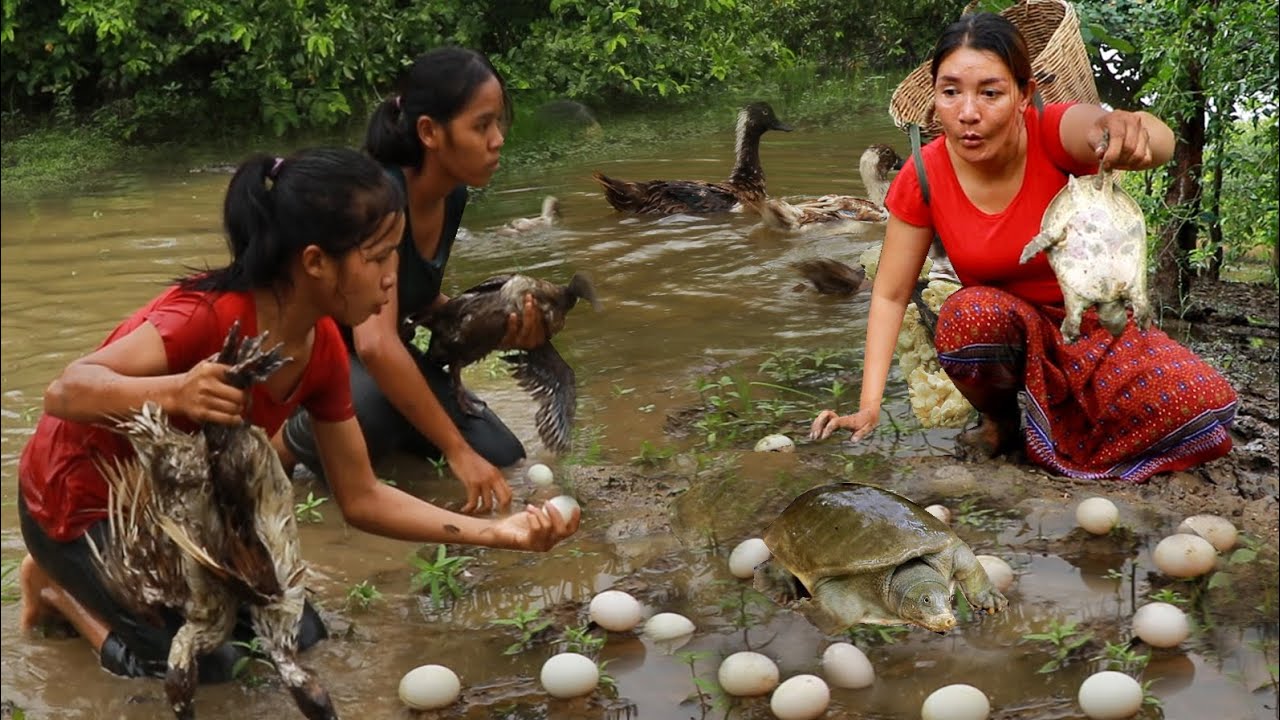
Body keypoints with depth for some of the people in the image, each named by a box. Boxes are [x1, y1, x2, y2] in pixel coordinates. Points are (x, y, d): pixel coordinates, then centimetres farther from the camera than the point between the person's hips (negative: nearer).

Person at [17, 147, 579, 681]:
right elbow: (64, 393, -42)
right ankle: (59, 584, 8)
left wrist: (498, 532, -12)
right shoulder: (212, 316, -35)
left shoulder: (322, 348, -11)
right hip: (81, 499, -7)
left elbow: (361, 499, -5)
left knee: (294, 636, 5)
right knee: (204, 659, -15)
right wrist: (173, 393, -61)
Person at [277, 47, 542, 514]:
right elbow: (375, 345, -42)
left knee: (499, 458, -2)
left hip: (367, 359, 8)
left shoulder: (451, 196, -6)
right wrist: (457, 451, -40)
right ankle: (286, 443, -7)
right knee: (379, 401, -39)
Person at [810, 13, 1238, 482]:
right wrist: (868, 409, -18)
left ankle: (1059, 431, 4)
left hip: (1093, 325, 0)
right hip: (1002, 334, 0)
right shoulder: (921, 179, -17)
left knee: (1206, 403, -24)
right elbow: (890, 295, -9)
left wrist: (1131, 129, -71)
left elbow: (1159, 142, -46)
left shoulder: (1053, 133, -24)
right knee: (969, 316, -37)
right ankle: (999, 420, -3)